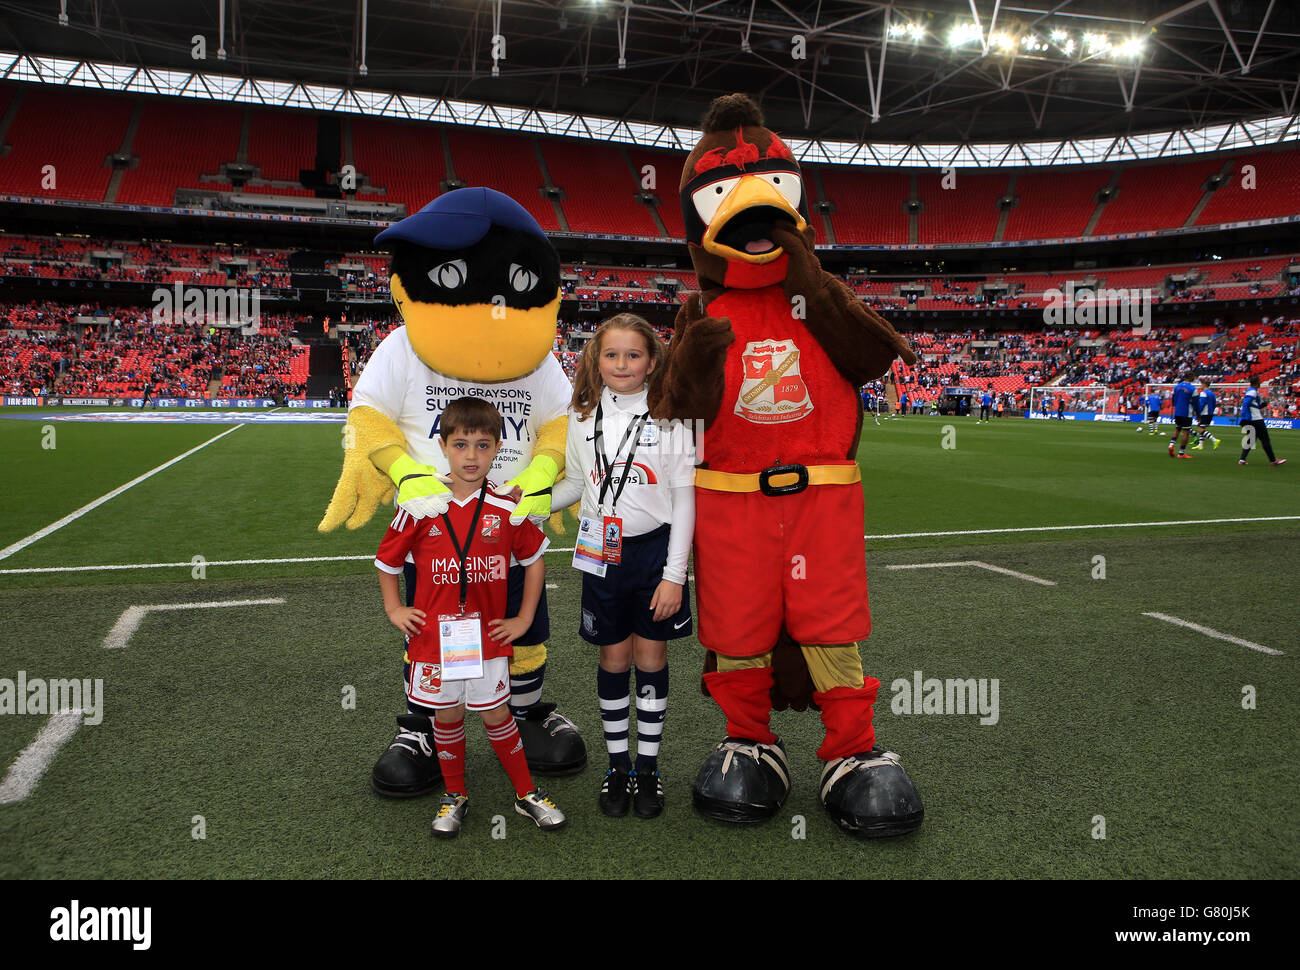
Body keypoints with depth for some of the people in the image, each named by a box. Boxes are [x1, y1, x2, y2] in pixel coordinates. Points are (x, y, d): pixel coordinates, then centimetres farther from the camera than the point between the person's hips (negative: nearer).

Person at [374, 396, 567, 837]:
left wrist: (523, 619, 4)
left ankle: (527, 794, 27)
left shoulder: (507, 508, -7)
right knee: (447, 715, 14)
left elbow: (534, 560, 6)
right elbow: (387, 560, 8)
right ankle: (454, 796, 33)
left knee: (496, 714, 10)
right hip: (434, 634, 1)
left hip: (488, 634, 0)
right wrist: (394, 608, 3)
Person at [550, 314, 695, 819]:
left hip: (656, 550, -2)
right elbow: (575, 484, 12)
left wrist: (674, 573, -9)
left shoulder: (668, 417, -6)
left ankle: (648, 767, 22)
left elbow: (684, 497, -6)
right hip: (603, 554, 2)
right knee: (613, 659, 10)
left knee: (651, 657, 7)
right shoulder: (583, 418, 3)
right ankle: (618, 763, 26)